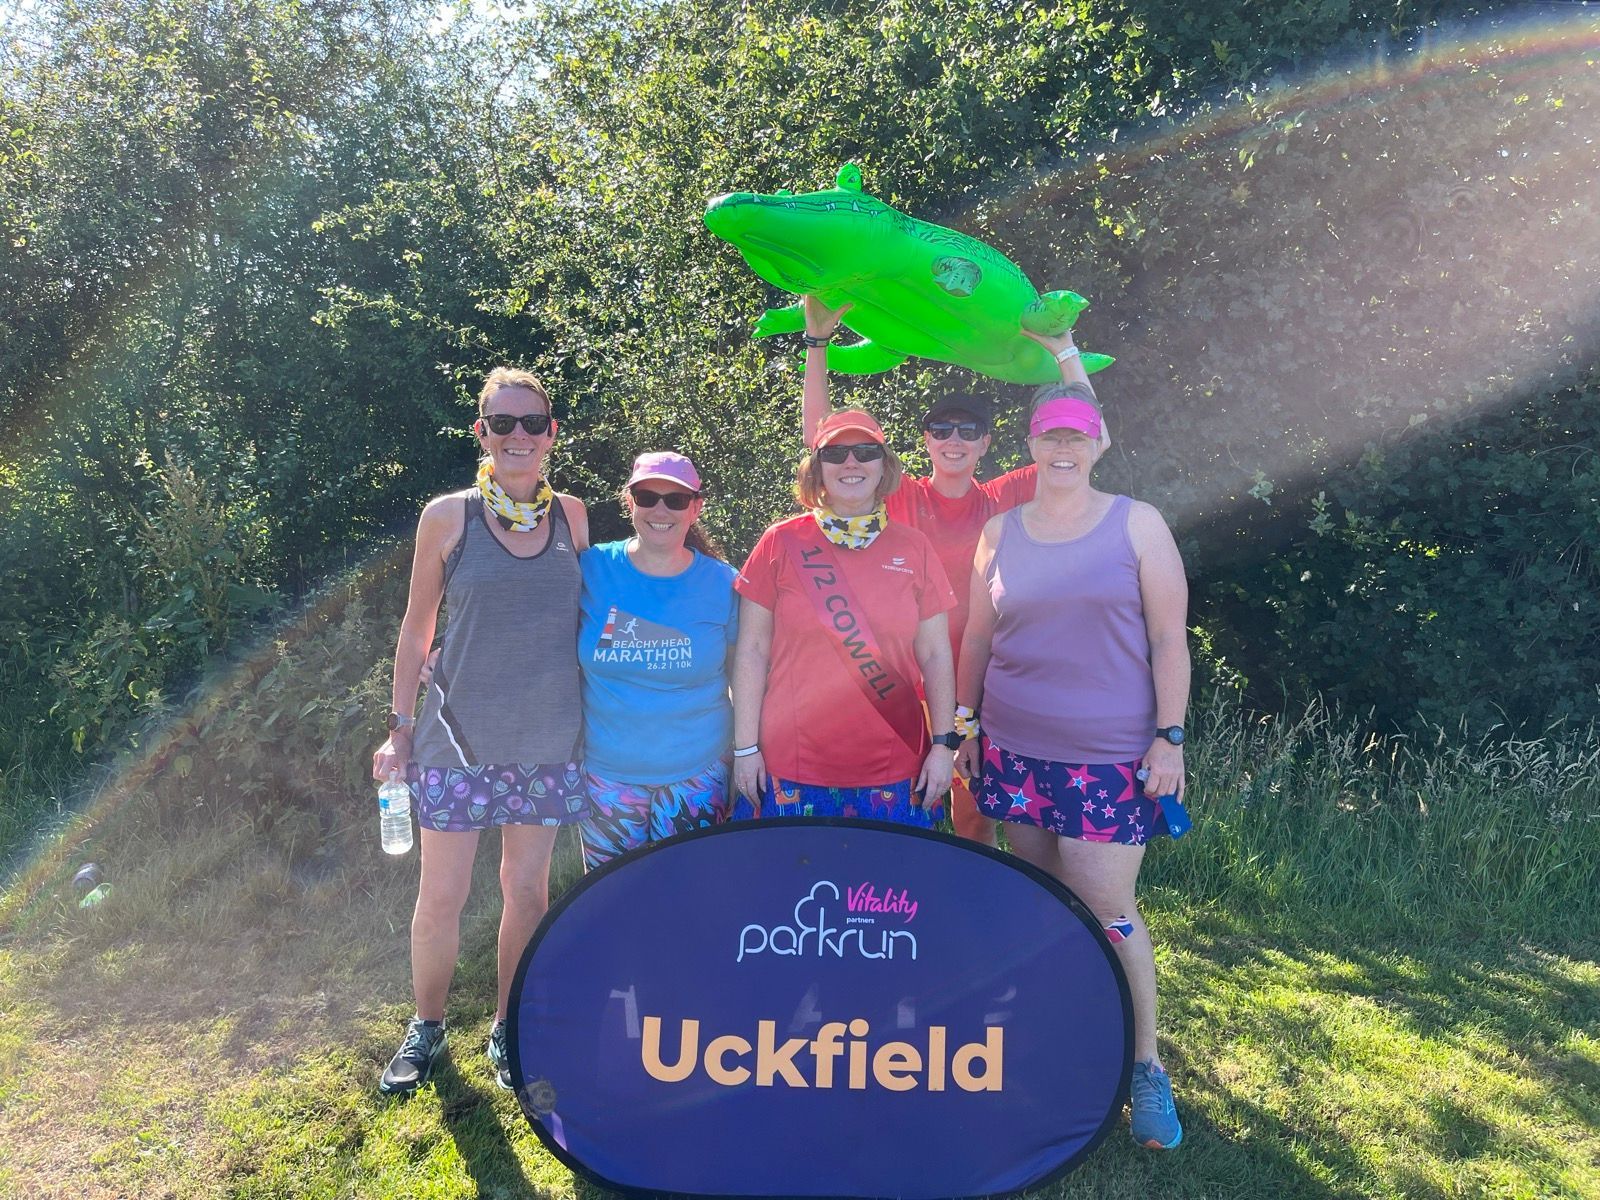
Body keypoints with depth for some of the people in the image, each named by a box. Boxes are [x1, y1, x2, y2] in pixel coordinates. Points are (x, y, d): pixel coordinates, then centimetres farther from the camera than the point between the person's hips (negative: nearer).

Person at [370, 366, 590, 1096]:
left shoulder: (570, 515, 2)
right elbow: (417, 627, 3)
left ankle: (509, 1028, 32)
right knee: (440, 899, 7)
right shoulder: (448, 517, -5)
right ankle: (426, 1026, 32)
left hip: (546, 740, 2)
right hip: (459, 738, -2)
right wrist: (400, 725, 0)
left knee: (527, 890, 13)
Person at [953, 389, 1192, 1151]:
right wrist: (962, 722, 12)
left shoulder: (1137, 524, -1)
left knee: (1107, 910, -4)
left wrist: (1169, 736, -7)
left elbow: (1169, 637, -2)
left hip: (1110, 757, -3)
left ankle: (1145, 1066, 14)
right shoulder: (1000, 532, 8)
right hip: (1014, 748, 3)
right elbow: (978, 636, 13)